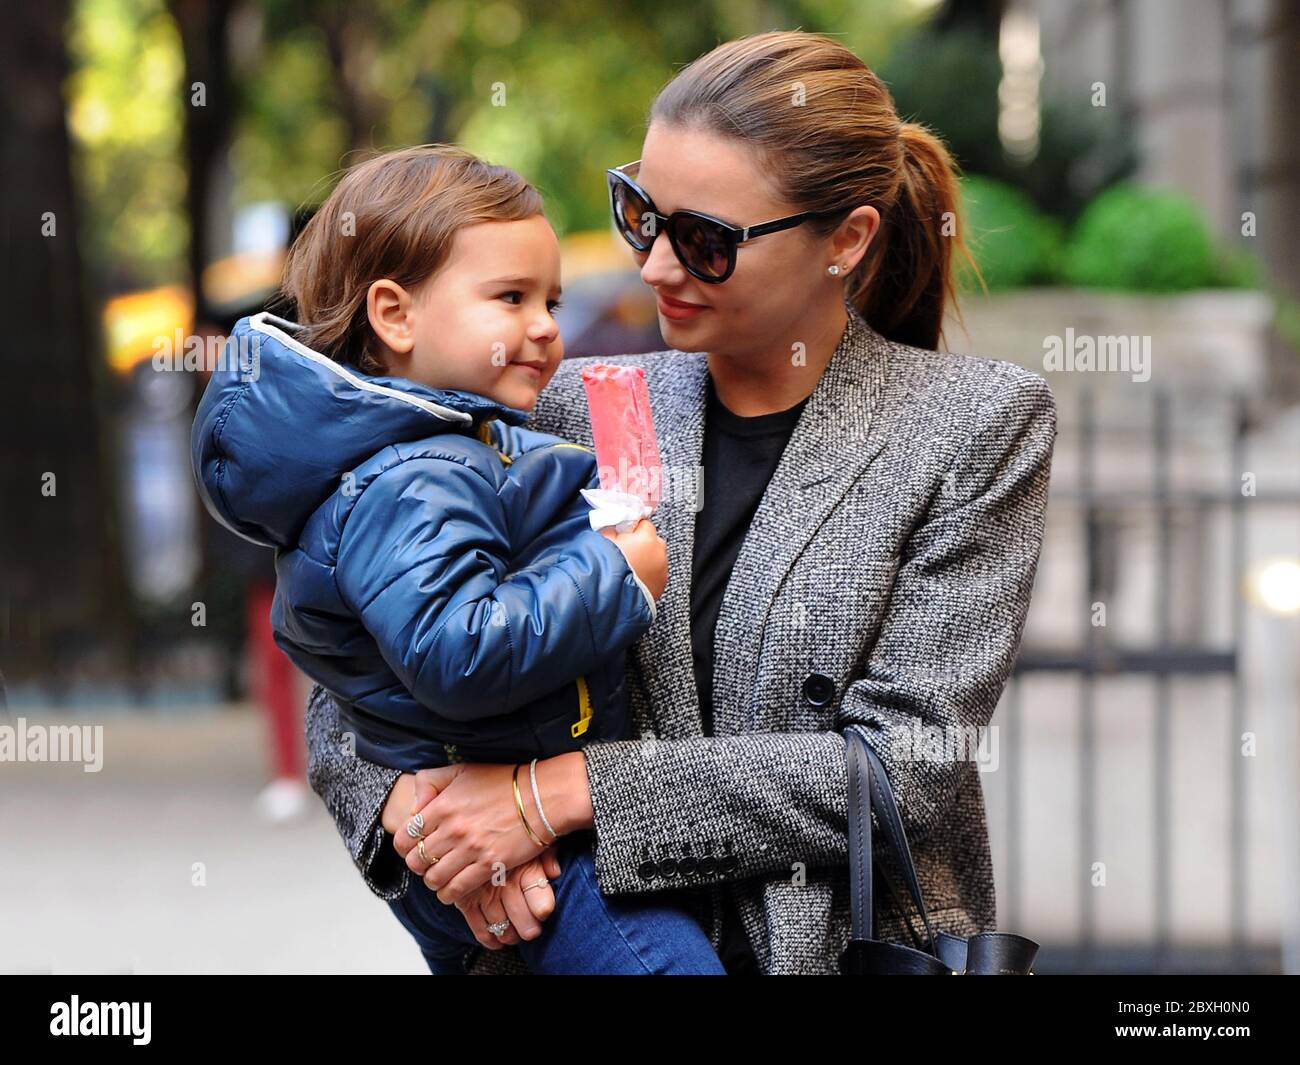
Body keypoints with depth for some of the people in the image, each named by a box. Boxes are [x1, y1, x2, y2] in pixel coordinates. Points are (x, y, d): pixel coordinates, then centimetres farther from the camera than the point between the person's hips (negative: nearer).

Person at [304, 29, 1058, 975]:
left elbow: (908, 765, -9)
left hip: (859, 945, -2)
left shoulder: (977, 426, 0)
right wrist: (404, 804, -13)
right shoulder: (572, 411, 7)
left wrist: (574, 790, -16)